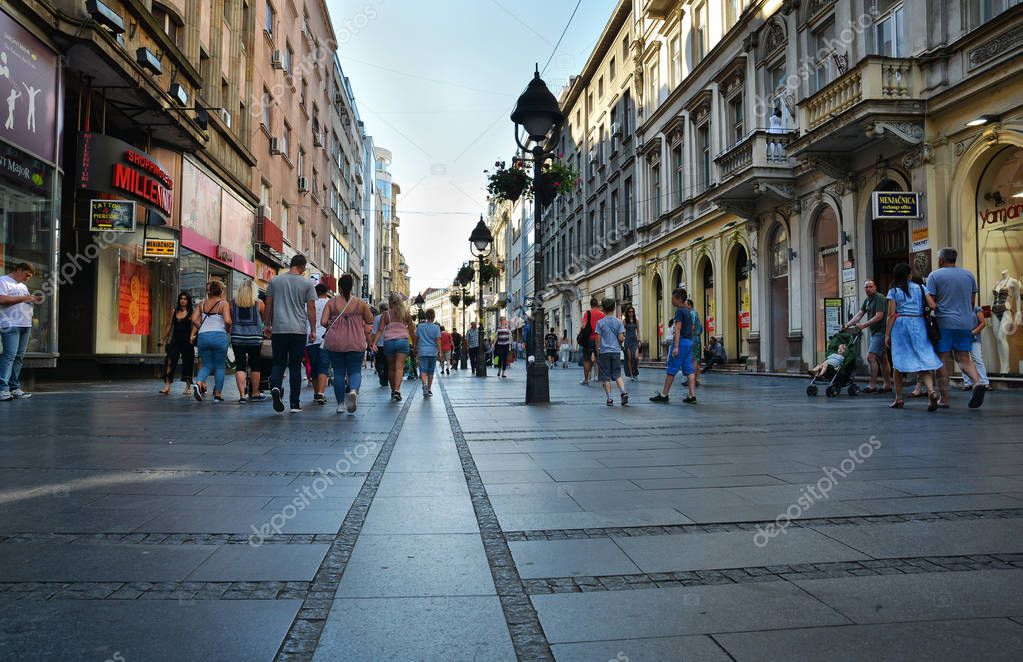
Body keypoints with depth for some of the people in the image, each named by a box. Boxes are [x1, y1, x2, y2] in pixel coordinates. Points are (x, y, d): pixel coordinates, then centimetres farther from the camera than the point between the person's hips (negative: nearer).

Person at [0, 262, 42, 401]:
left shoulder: (23, 286, 26)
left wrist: (34, 301, 9)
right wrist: (24, 298, -14)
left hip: (26, 326, 9)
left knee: (19, 357, 6)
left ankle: (14, 388, 9)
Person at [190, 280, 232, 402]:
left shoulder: (202, 304, 10)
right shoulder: (223, 304, -2)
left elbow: (194, 319, 0)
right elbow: (227, 321, -15)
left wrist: (201, 329, 13)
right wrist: (228, 330, 4)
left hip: (203, 337, 4)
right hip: (219, 336, -4)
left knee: (207, 365, 14)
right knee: (220, 366, 8)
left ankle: (198, 383, -14)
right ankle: (218, 394, 9)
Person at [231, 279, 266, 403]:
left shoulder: (233, 302, 1)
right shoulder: (258, 303, -4)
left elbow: (229, 320, 8)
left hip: (237, 338, 1)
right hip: (254, 338, -1)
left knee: (240, 366, 3)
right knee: (255, 366, 9)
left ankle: (242, 394, -3)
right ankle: (255, 394, 18)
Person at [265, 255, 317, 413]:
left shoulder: (275, 281, 8)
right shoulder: (307, 283, 1)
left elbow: (268, 305, 10)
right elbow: (311, 308, -1)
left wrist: (268, 325, 20)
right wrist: (313, 330, 4)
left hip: (278, 329, 1)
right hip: (299, 330, -1)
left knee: (278, 363, 9)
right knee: (295, 366, 5)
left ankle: (275, 387, -20)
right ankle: (295, 403, 7)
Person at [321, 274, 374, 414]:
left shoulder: (331, 303, 0)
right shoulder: (360, 303, 0)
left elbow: (323, 322, -6)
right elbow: (370, 321, 7)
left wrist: (331, 327, 13)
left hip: (334, 343, 1)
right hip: (355, 343, -1)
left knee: (338, 372, 10)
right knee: (355, 370, 6)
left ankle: (340, 404, 12)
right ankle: (353, 390, -26)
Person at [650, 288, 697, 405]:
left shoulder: (679, 311, -12)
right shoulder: (688, 311, 16)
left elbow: (677, 330, -17)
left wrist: (675, 347, -21)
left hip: (681, 341, -9)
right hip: (689, 341, 9)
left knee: (671, 369, -2)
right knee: (689, 369, 5)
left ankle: (663, 395, 3)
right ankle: (692, 396, 1)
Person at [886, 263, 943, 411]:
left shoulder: (894, 291, 4)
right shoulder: (921, 288, 11)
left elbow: (891, 314, -2)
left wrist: (887, 334, 0)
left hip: (900, 325, -2)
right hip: (919, 325, 2)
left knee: (898, 362, 6)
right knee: (923, 360, -1)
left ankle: (899, 399, 9)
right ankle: (931, 391, -25)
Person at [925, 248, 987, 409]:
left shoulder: (934, 275, -2)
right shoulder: (968, 275, 11)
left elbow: (930, 301, -11)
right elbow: (973, 302, 15)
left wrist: (938, 309, 5)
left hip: (944, 323, -4)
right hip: (966, 323, 4)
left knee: (943, 360, 2)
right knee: (964, 358, 10)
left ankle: (944, 398, 3)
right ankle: (977, 382, -17)